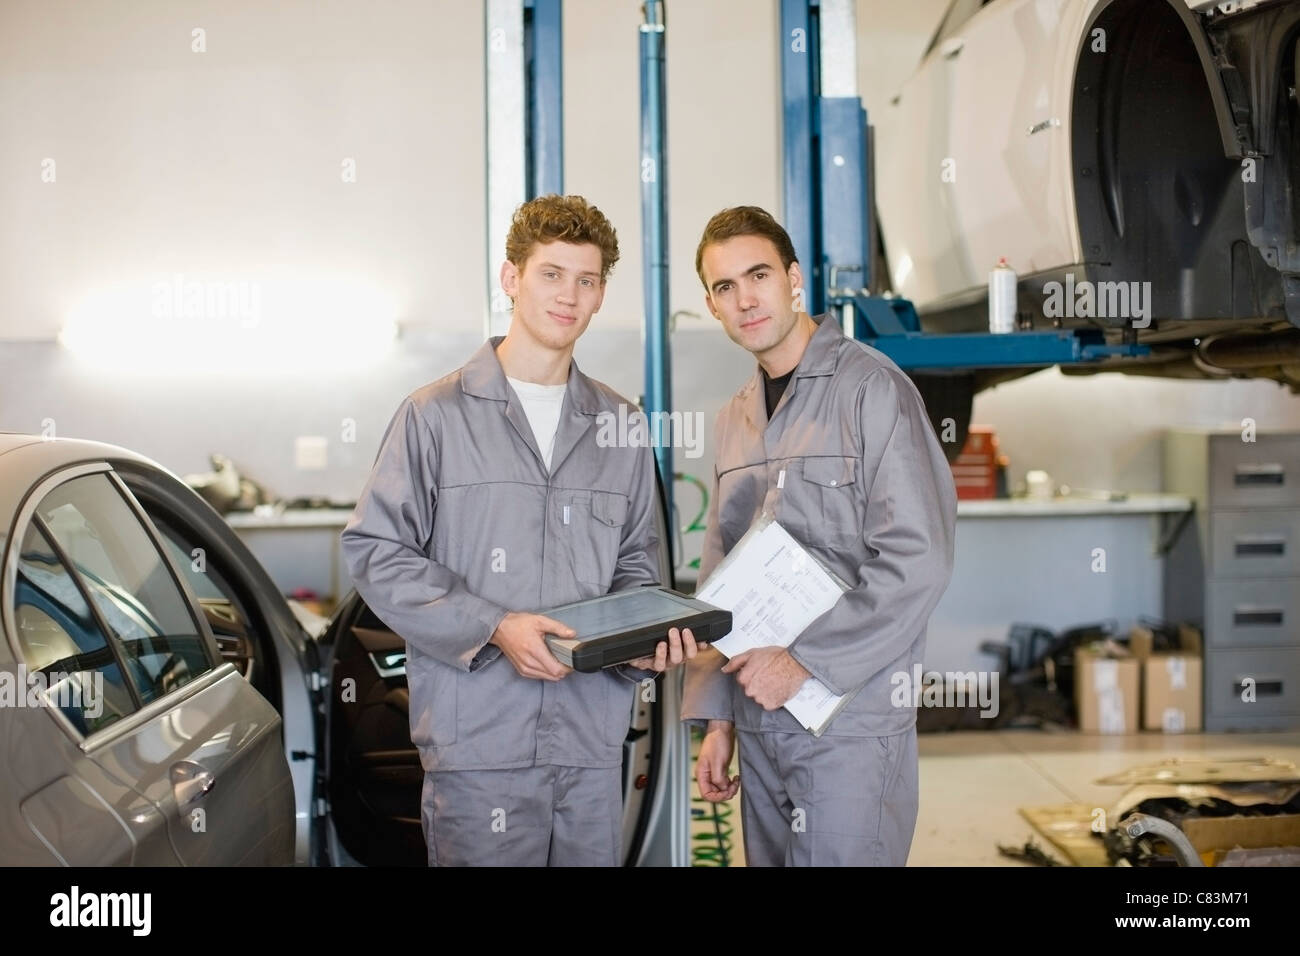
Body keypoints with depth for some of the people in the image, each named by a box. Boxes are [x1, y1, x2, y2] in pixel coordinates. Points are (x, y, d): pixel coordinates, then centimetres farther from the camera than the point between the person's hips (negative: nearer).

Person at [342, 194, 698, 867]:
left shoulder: (620, 426, 13)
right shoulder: (436, 415, 0)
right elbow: (375, 551, -4)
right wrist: (494, 627, -14)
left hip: (593, 737, 4)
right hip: (478, 738, -4)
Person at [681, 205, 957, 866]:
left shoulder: (872, 390, -9)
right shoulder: (733, 420, 13)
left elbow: (919, 562, -17)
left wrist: (807, 661, -16)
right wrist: (717, 716, 11)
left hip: (850, 720, -6)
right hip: (760, 723, 7)